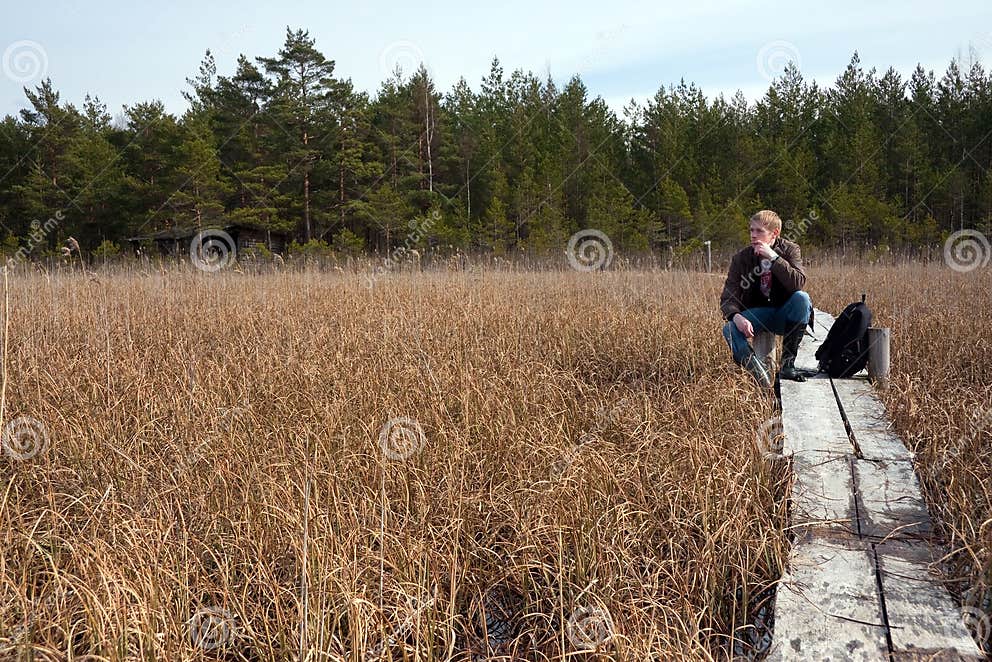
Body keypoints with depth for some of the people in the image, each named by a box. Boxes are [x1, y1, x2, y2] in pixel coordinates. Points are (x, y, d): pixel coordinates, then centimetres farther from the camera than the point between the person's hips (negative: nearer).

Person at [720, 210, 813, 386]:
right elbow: (728, 298, -10)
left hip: (785, 315, 0)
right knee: (729, 329, -28)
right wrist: (736, 316, -32)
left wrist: (773, 257, -28)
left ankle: (788, 362, -26)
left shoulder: (790, 250, -6)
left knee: (802, 298, -32)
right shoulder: (741, 258, -4)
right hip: (758, 314, 1)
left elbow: (798, 283, -24)